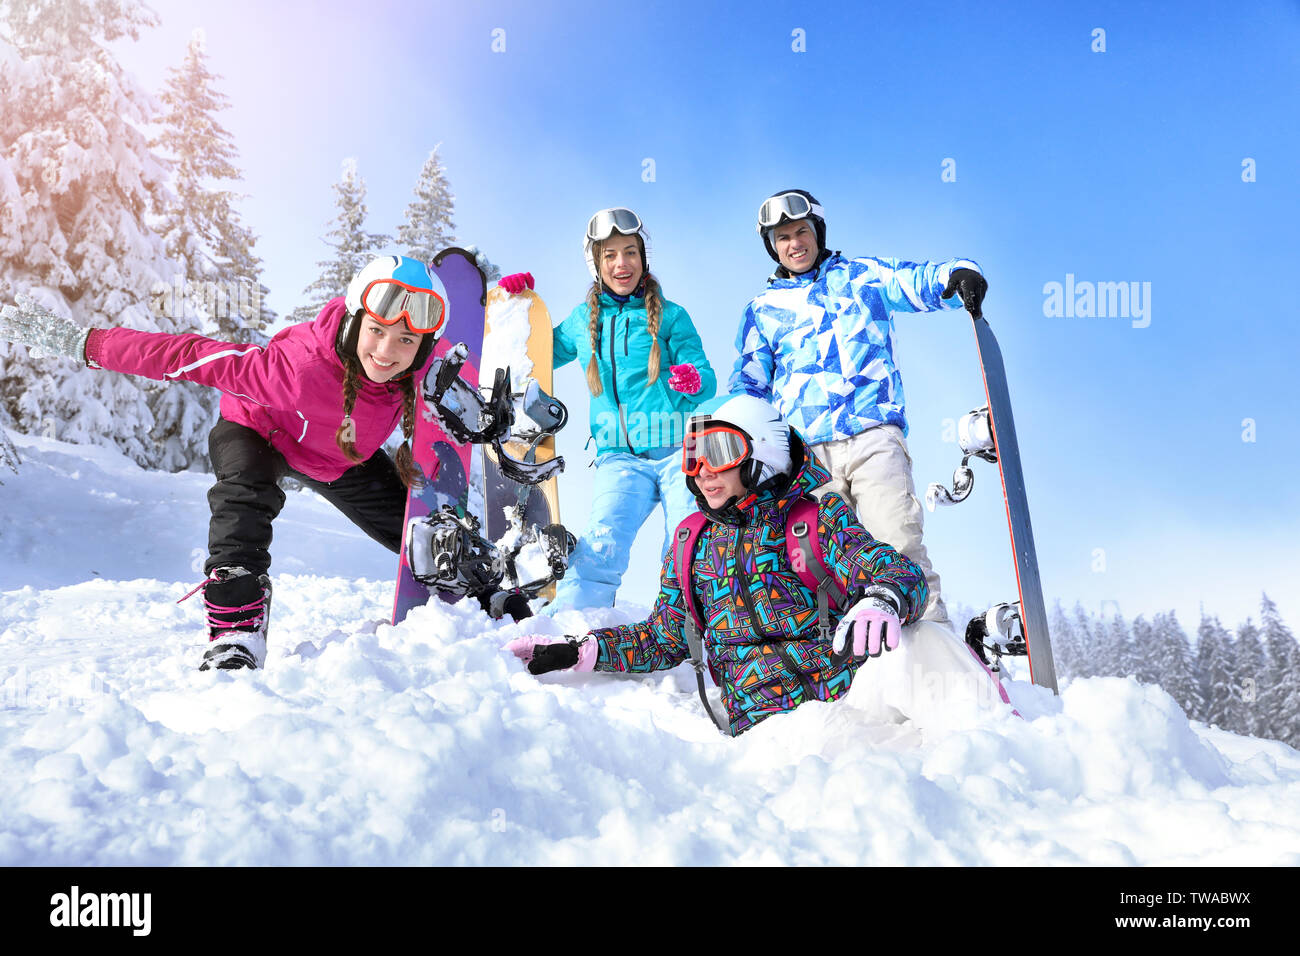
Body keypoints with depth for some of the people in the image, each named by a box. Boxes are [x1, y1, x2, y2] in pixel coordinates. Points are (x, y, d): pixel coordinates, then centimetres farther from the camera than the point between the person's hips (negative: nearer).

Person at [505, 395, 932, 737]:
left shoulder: (818, 516, 4)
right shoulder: (694, 544, 17)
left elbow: (898, 570, -8)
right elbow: (665, 639, 23)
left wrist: (884, 600, -33)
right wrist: (580, 651, 11)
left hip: (846, 696, -1)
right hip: (761, 722, 1)